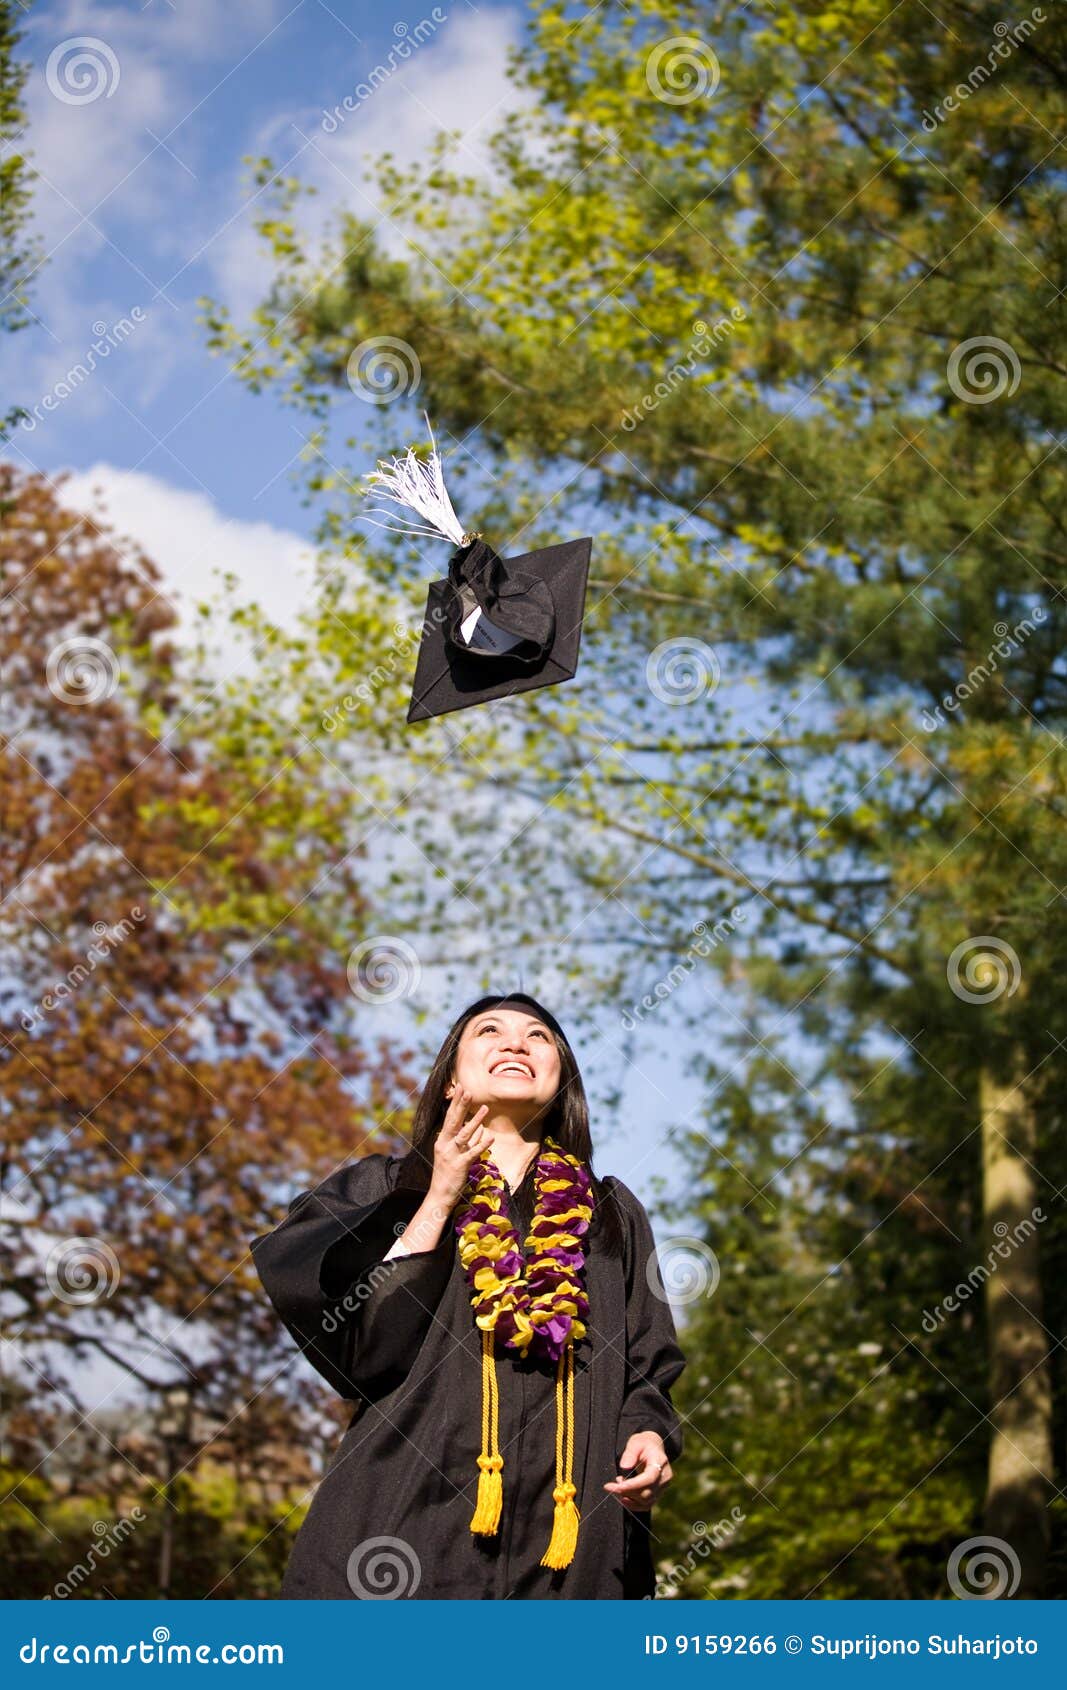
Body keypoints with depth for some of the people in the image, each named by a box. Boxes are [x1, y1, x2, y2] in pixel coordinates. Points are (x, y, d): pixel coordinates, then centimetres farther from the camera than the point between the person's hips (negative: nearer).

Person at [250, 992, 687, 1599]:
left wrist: (649, 1436, -9)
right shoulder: (382, 1191, 9)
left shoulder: (613, 1214, 16)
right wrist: (438, 1201, -6)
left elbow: (646, 1370, 13)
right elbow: (358, 1356, -4)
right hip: (409, 1521, -2)